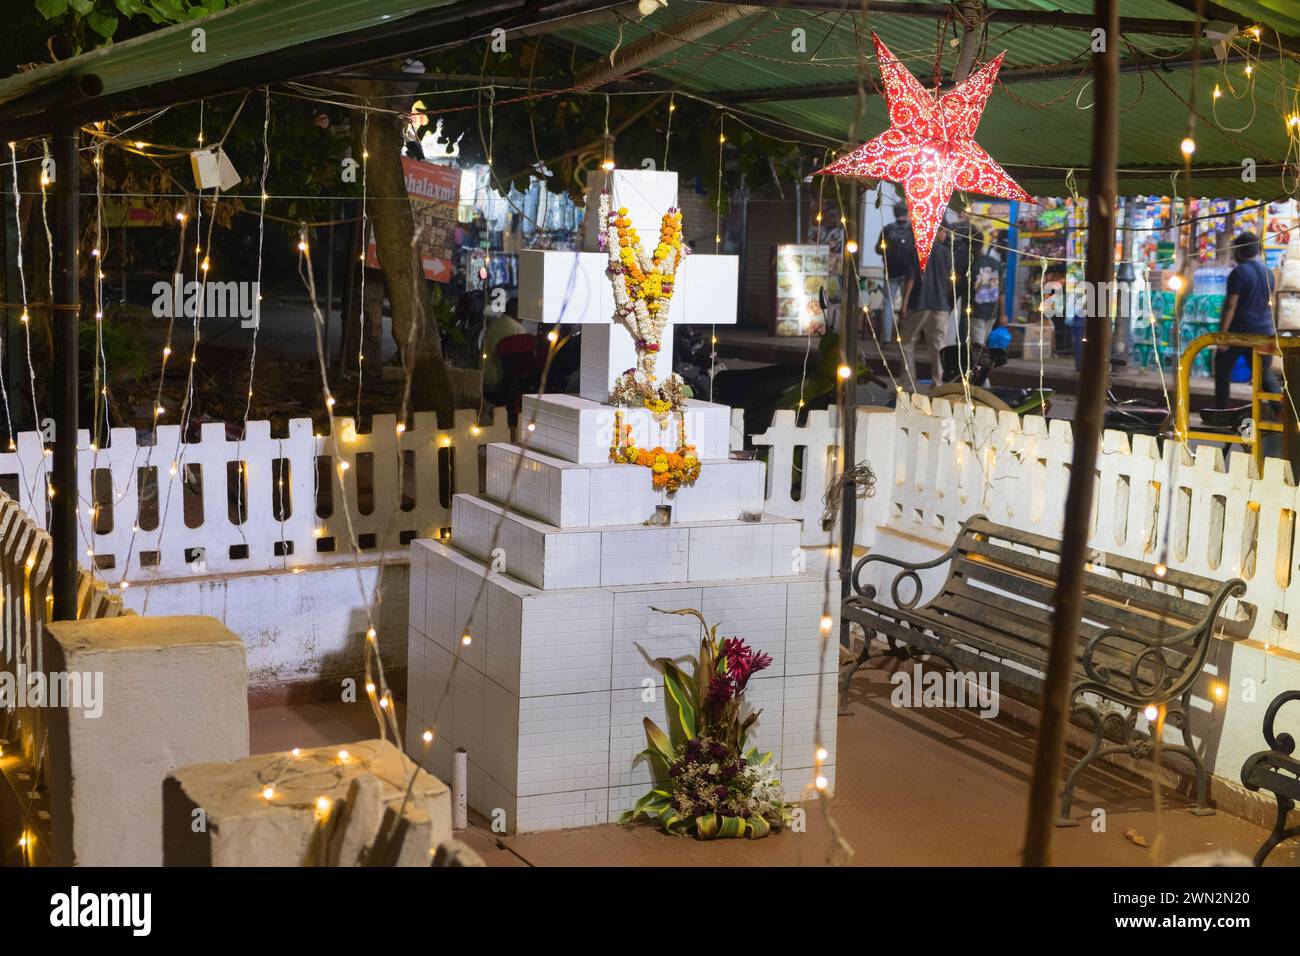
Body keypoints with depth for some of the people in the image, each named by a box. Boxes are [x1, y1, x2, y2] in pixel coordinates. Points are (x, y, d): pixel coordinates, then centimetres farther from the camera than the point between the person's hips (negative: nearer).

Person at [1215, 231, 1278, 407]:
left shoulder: (1238, 272, -11)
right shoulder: (1267, 273, 10)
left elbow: (1230, 305, -15)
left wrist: (1222, 334, -15)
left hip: (1240, 330, -6)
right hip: (1264, 331, 6)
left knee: (1223, 367, 10)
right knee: (1264, 373, 11)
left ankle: (1220, 411, 10)